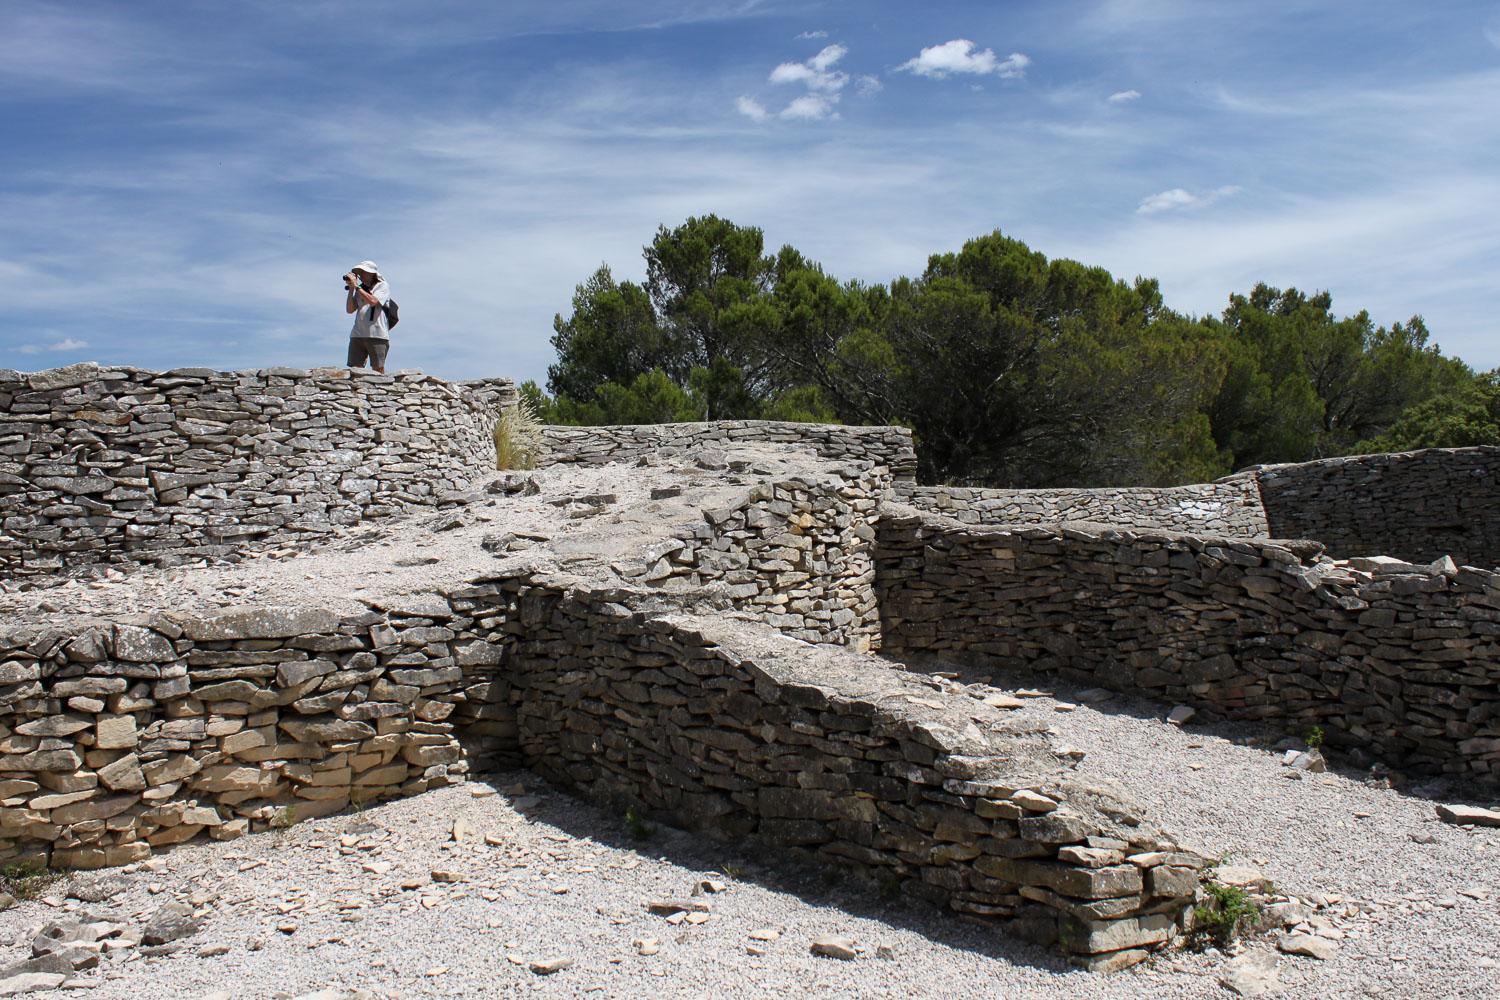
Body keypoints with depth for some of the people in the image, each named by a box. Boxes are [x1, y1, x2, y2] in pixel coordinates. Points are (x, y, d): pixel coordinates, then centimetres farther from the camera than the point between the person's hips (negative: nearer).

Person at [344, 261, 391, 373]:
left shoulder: (383, 286, 5)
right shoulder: (360, 289, 19)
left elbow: (373, 301, -14)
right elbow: (350, 310, 13)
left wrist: (356, 286, -8)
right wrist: (351, 289, 6)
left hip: (377, 334, -5)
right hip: (357, 334, 5)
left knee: (378, 369, -6)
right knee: (354, 369, -3)